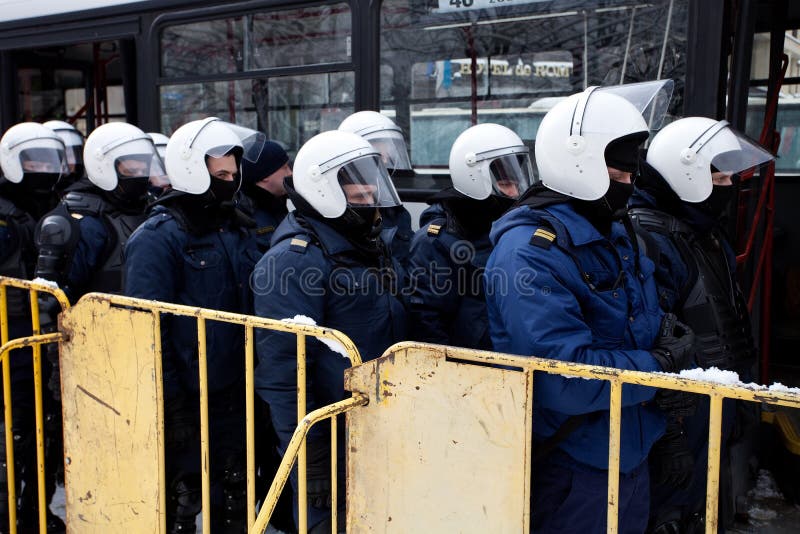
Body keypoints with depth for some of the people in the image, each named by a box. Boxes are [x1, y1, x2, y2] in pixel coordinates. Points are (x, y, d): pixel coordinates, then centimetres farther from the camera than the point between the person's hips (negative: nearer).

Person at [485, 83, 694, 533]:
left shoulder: (615, 234, 8)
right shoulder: (530, 251, -24)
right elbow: (563, 378, -31)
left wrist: (664, 328, -5)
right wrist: (662, 364, -19)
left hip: (632, 458, 9)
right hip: (573, 474, -8)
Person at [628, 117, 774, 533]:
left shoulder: (708, 236, 11)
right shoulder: (649, 241, -22)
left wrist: (739, 405, 24)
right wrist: (667, 436, -24)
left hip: (714, 424, 10)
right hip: (681, 430, -10)